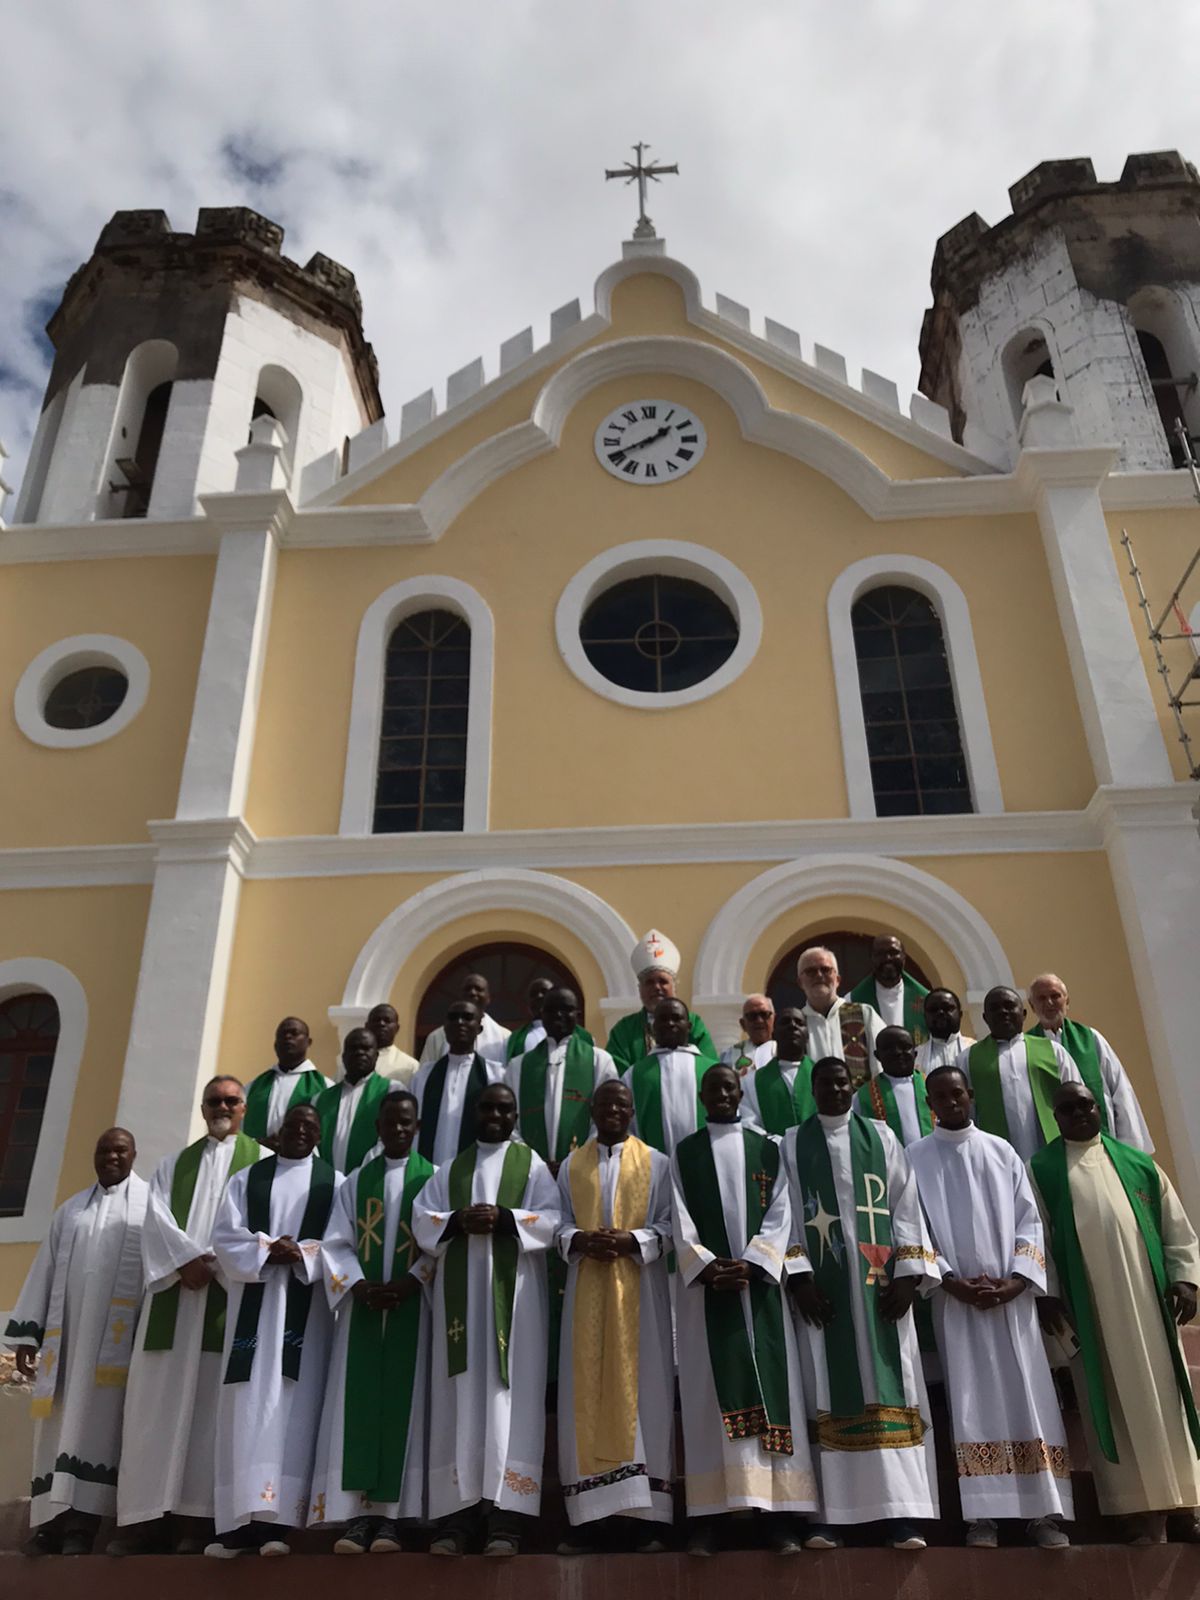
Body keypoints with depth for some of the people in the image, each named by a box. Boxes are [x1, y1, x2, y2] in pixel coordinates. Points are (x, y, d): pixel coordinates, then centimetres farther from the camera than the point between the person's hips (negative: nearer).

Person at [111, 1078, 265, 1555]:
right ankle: (150, 1514, -1)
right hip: (174, 1289, 4)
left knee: (213, 1399, -6)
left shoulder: (263, 1161, 10)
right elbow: (156, 1219, 6)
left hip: (231, 1292, -3)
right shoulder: (173, 1164, 21)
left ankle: (201, 1514, -5)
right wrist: (187, 1259, -11)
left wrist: (218, 1264, -15)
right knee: (160, 1399, -2)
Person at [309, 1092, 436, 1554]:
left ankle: (392, 1514, -2)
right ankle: (358, 1513, -3)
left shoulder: (433, 1179, 6)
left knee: (403, 1400, -4)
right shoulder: (355, 1182, 13)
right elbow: (336, 1243, 5)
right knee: (359, 1402, -4)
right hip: (362, 1304, 2)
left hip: (413, 1305, -2)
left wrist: (409, 1283, -15)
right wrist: (358, 1285, -11)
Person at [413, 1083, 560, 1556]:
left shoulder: (531, 1163, 10)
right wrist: (456, 1220, -12)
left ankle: (505, 1520, -8)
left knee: (510, 1391, -8)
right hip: (460, 1290, 3)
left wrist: (504, 1218, -15)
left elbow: (552, 1219, -1)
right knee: (461, 1395, -1)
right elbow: (421, 1218, 7)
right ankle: (456, 1516, 1)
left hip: (513, 1288, -2)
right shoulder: (450, 1169, 17)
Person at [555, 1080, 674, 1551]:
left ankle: (646, 1516, -1)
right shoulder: (571, 1166, 12)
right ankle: (585, 1515, 4)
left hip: (639, 1289, -2)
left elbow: (669, 1226, 0)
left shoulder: (656, 1164, 6)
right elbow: (559, 1225, 8)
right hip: (586, 1290, 2)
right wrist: (579, 1241, -13)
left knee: (641, 1390, -4)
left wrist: (631, 1240, -15)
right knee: (586, 1392, 0)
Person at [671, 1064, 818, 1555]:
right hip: (704, 1283, 0)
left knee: (771, 1386, -3)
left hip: (760, 1281, 1)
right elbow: (680, 1220, 2)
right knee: (710, 1393, -2)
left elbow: (779, 1213, 2)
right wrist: (708, 1267, -12)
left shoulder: (767, 1149, 10)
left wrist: (750, 1264, -11)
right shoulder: (683, 1153, 9)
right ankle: (706, 1516, -1)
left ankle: (781, 1514, 0)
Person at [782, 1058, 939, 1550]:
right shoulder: (792, 1144, 8)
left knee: (889, 1388, -3)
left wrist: (908, 1272, -5)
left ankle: (901, 1512, -3)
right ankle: (828, 1514, 0)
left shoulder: (881, 1137, 11)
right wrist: (797, 1276, -9)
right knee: (828, 1391, -2)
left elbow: (905, 1205, 6)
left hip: (878, 1282, 1)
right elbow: (785, 1214, 2)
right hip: (821, 1284, -1)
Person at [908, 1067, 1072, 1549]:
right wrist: (951, 1281, -12)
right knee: (972, 1401, -3)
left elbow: (1029, 1220, 6)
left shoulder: (1002, 1151, 10)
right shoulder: (915, 1158, 3)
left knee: (1028, 1397, -1)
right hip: (955, 1298, -2)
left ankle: (1043, 1510, 4)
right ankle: (983, 1513, 0)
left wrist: (1017, 1279, -8)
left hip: (1011, 1294, 2)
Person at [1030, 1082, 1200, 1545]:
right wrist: (1046, 1290, -9)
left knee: (1163, 1392, 4)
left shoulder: (1138, 1162, 12)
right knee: (1112, 1400, 0)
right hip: (1087, 1303, -2)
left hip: (1146, 1295, 2)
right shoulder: (1041, 1168, 6)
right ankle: (1141, 1507, 4)